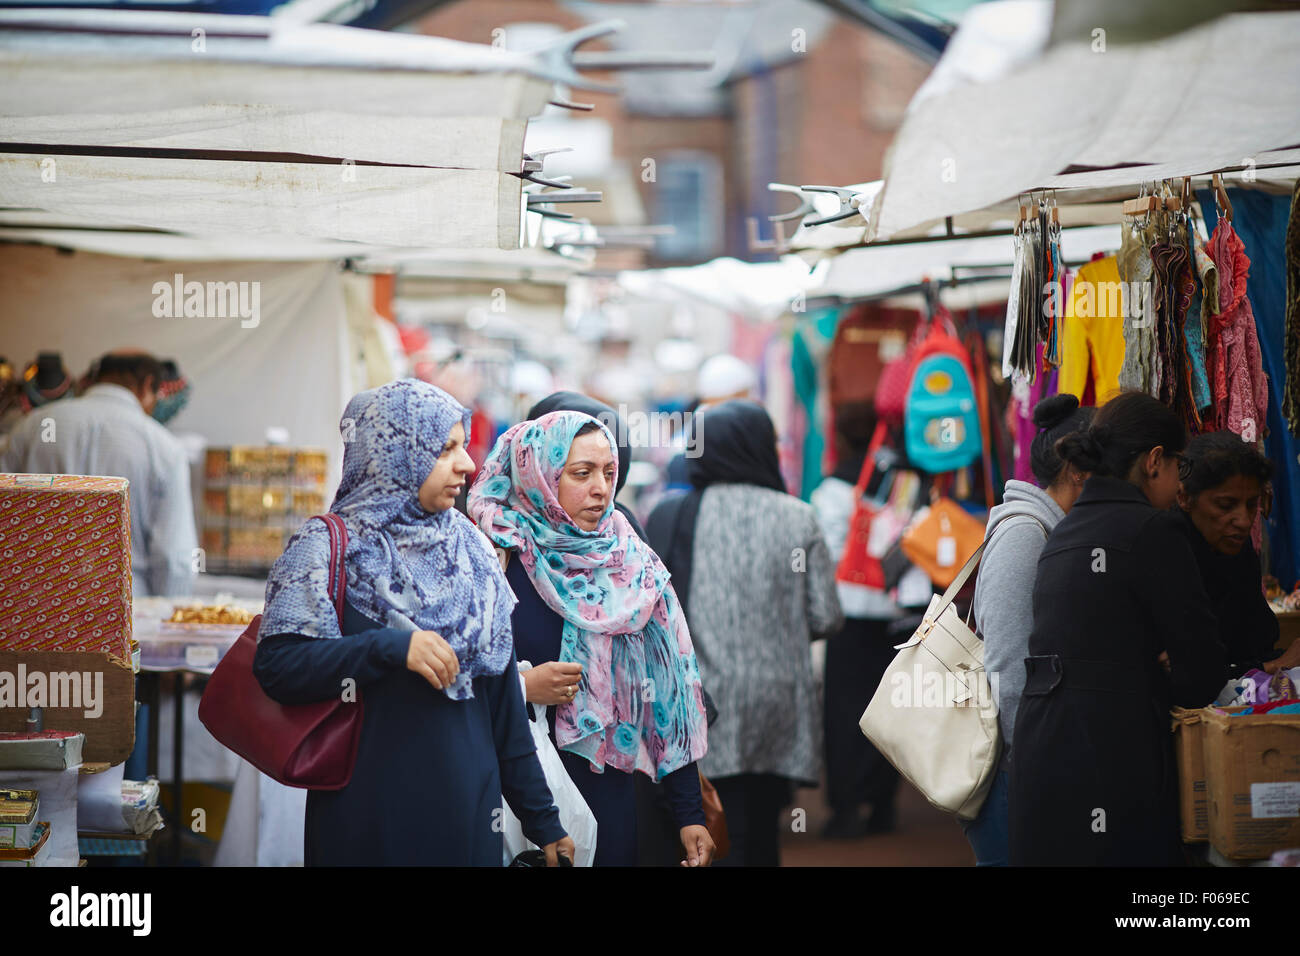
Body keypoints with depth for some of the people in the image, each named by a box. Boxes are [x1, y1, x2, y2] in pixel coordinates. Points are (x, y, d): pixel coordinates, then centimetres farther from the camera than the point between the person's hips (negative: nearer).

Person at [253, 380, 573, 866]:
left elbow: (501, 692, 11)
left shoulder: (470, 549, 9)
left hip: (468, 807, 5)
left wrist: (542, 817, 11)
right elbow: (275, 666, -16)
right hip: (369, 819, -4)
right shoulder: (329, 546, -4)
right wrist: (391, 647, -26)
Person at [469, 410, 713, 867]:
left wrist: (690, 812, 2)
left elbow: (666, 694, 4)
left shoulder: (632, 565, 3)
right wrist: (523, 689, -23)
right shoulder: (497, 559, -8)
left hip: (607, 791, 3)